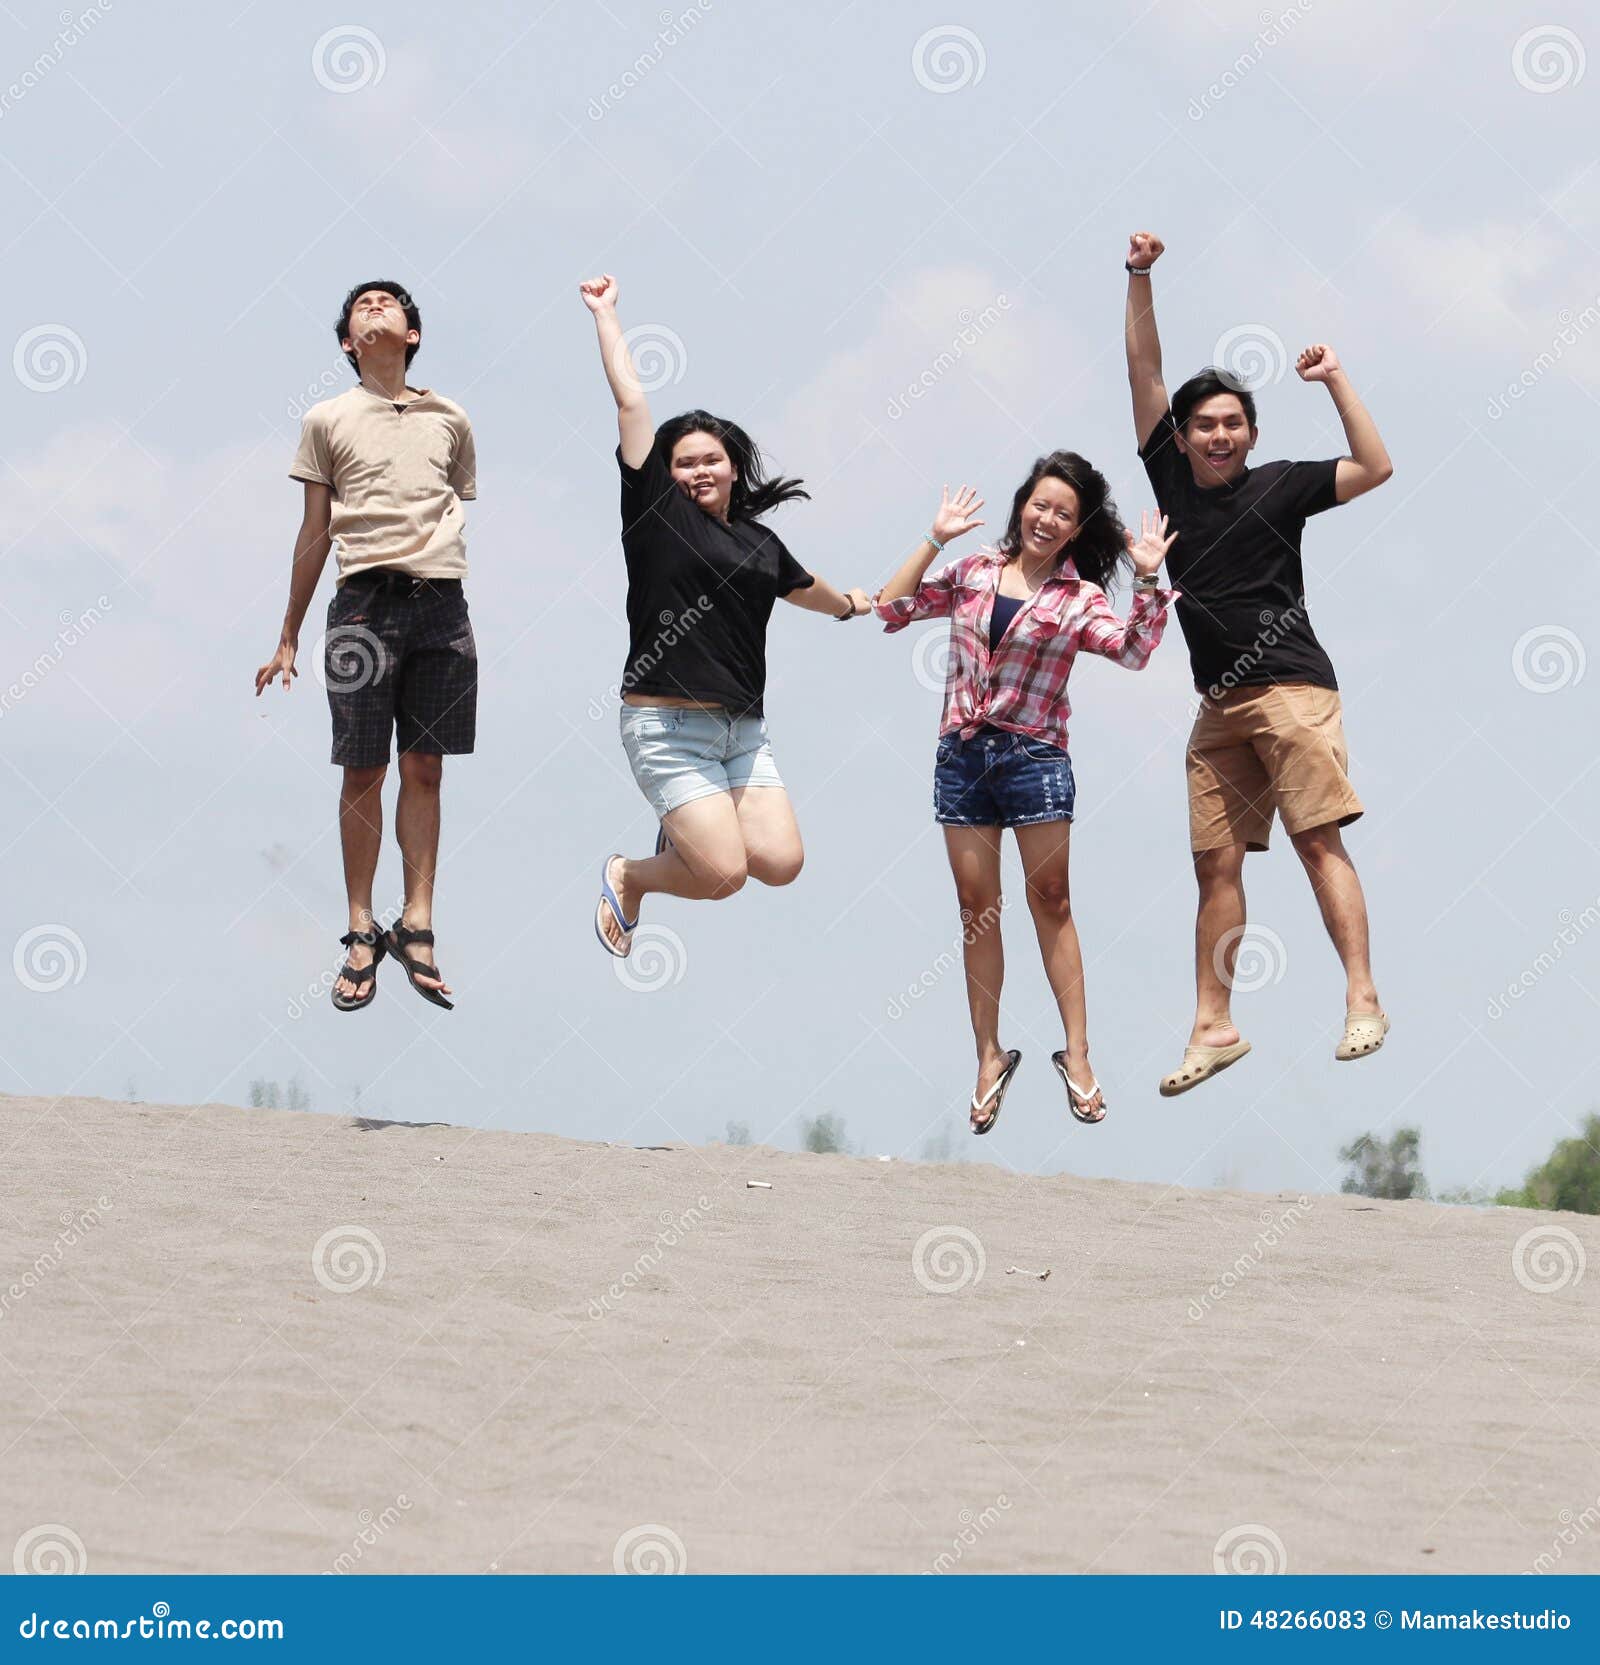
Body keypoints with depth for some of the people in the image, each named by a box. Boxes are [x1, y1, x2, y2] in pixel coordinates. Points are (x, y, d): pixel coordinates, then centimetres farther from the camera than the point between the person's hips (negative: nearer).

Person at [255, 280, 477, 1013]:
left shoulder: (450, 421, 14)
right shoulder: (327, 420, 9)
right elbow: (315, 534, 11)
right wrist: (287, 641, 10)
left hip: (442, 602, 2)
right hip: (364, 601, -2)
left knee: (425, 767, 2)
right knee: (363, 770, -1)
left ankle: (417, 924, 5)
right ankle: (361, 932, 5)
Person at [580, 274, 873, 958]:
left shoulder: (759, 542, 14)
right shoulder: (657, 511, -2)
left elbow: (803, 587, 38)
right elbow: (631, 402, -4)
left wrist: (848, 603, 55)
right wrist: (604, 312, 1)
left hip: (742, 732, 6)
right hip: (669, 728, -6)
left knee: (781, 863, -9)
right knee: (725, 874, -16)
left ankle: (686, 830, 22)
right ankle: (627, 876, 16)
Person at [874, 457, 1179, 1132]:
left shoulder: (1080, 598, 1)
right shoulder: (973, 571, 9)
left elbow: (1134, 651, -13)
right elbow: (893, 608, 7)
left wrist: (1148, 580, -20)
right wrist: (935, 540, 1)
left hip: (1034, 757, -3)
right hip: (961, 757, 3)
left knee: (1051, 903, -1)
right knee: (977, 907, 4)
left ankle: (1076, 1054, 1)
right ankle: (990, 1057, 9)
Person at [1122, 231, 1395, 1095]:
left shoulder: (1277, 486, 2)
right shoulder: (1171, 477, 12)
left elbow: (1375, 469, -6)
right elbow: (1145, 372, 11)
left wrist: (1335, 380, -7)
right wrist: (1139, 278, 5)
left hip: (1290, 689, -5)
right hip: (1219, 703, 5)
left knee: (1317, 838, -13)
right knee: (1216, 861, 3)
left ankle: (1363, 1002, -18)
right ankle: (1213, 1029, 5)